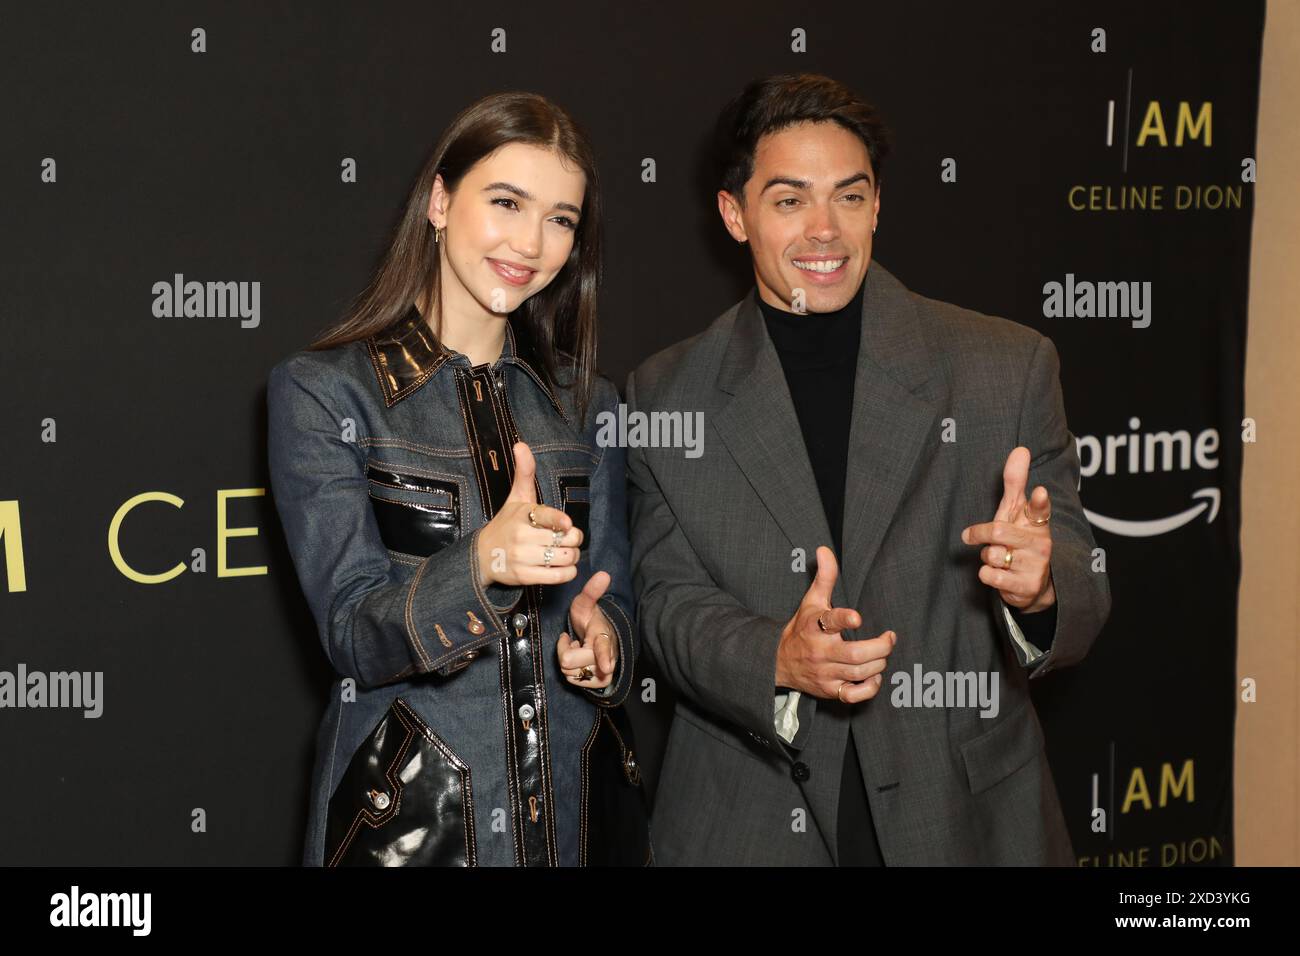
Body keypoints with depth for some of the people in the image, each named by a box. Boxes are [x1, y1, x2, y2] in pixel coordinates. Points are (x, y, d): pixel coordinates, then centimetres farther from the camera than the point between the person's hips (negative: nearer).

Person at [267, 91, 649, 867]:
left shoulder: (589, 402, 8)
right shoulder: (320, 391, -6)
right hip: (410, 810, -4)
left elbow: (612, 594, 9)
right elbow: (353, 634, -12)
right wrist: (482, 563, -31)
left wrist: (603, 641, -15)